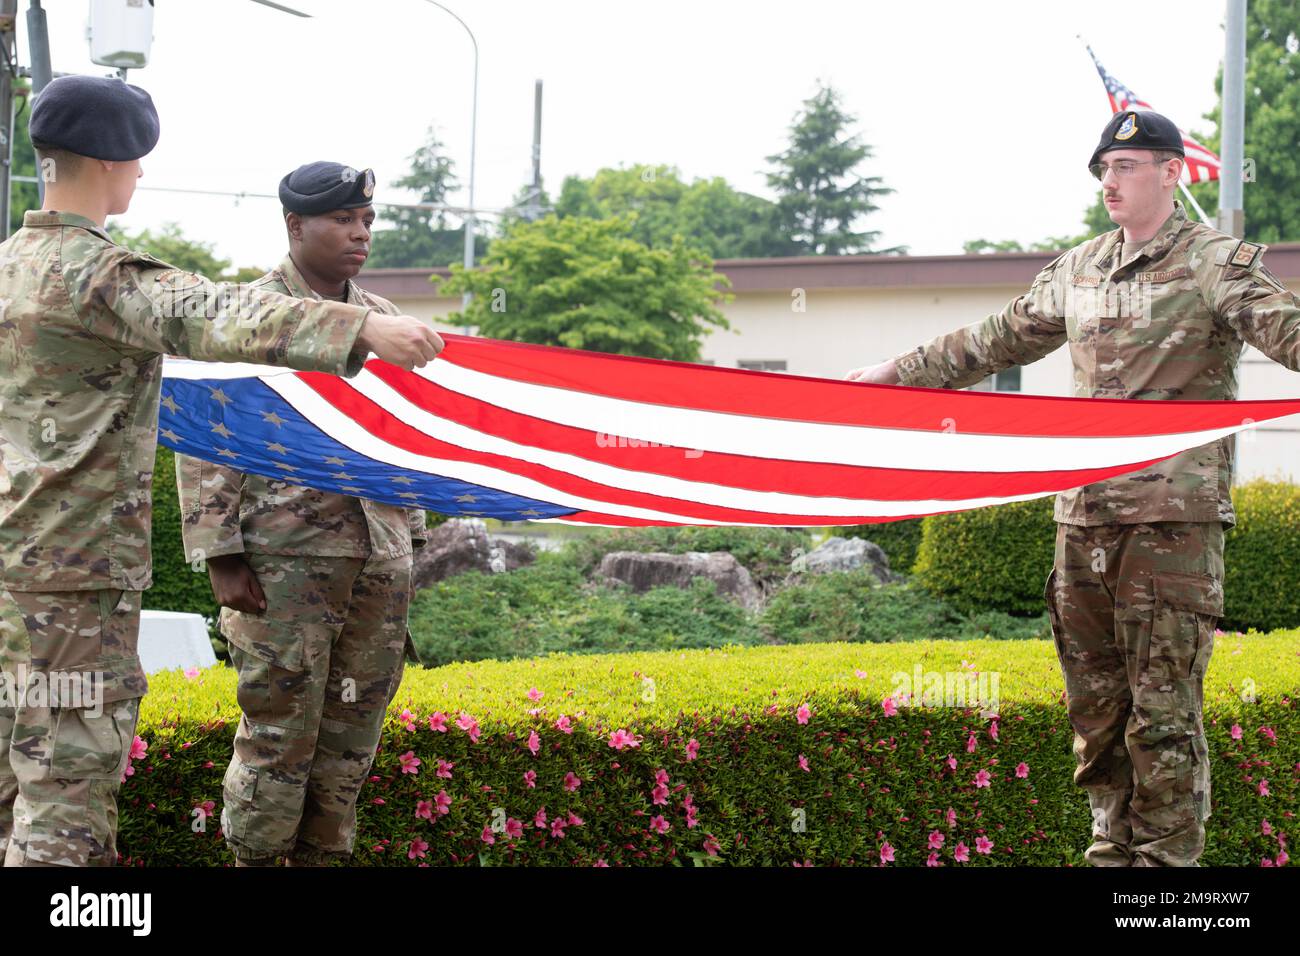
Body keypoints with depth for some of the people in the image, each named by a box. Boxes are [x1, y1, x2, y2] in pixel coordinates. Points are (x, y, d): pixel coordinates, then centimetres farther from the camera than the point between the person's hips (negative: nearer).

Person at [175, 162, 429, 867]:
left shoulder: (381, 320, 15)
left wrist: (408, 541, 18)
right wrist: (222, 557, -12)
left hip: (379, 560, 6)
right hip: (286, 561, -6)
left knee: (352, 732, 8)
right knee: (279, 731, -4)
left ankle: (319, 855, 17)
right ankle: (253, 858, 7)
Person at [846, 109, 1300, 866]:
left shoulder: (1219, 265, -3)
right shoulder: (1077, 271, 16)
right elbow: (997, 342, 27)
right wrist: (898, 372, 31)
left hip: (1174, 518, -6)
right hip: (1084, 517, 6)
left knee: (1163, 706, -6)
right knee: (1095, 702, 10)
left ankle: (1168, 857, 1)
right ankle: (1114, 851, 20)